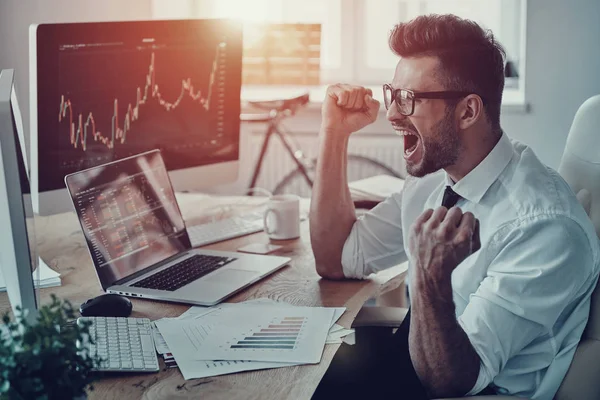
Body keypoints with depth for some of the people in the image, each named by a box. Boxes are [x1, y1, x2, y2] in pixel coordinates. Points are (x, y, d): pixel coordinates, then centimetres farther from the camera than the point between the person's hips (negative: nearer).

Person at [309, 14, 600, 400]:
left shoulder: (545, 227, -26)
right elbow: (336, 260, 4)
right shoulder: (436, 176, -3)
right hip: (418, 359, 7)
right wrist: (335, 132, -4)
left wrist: (431, 277, -40)